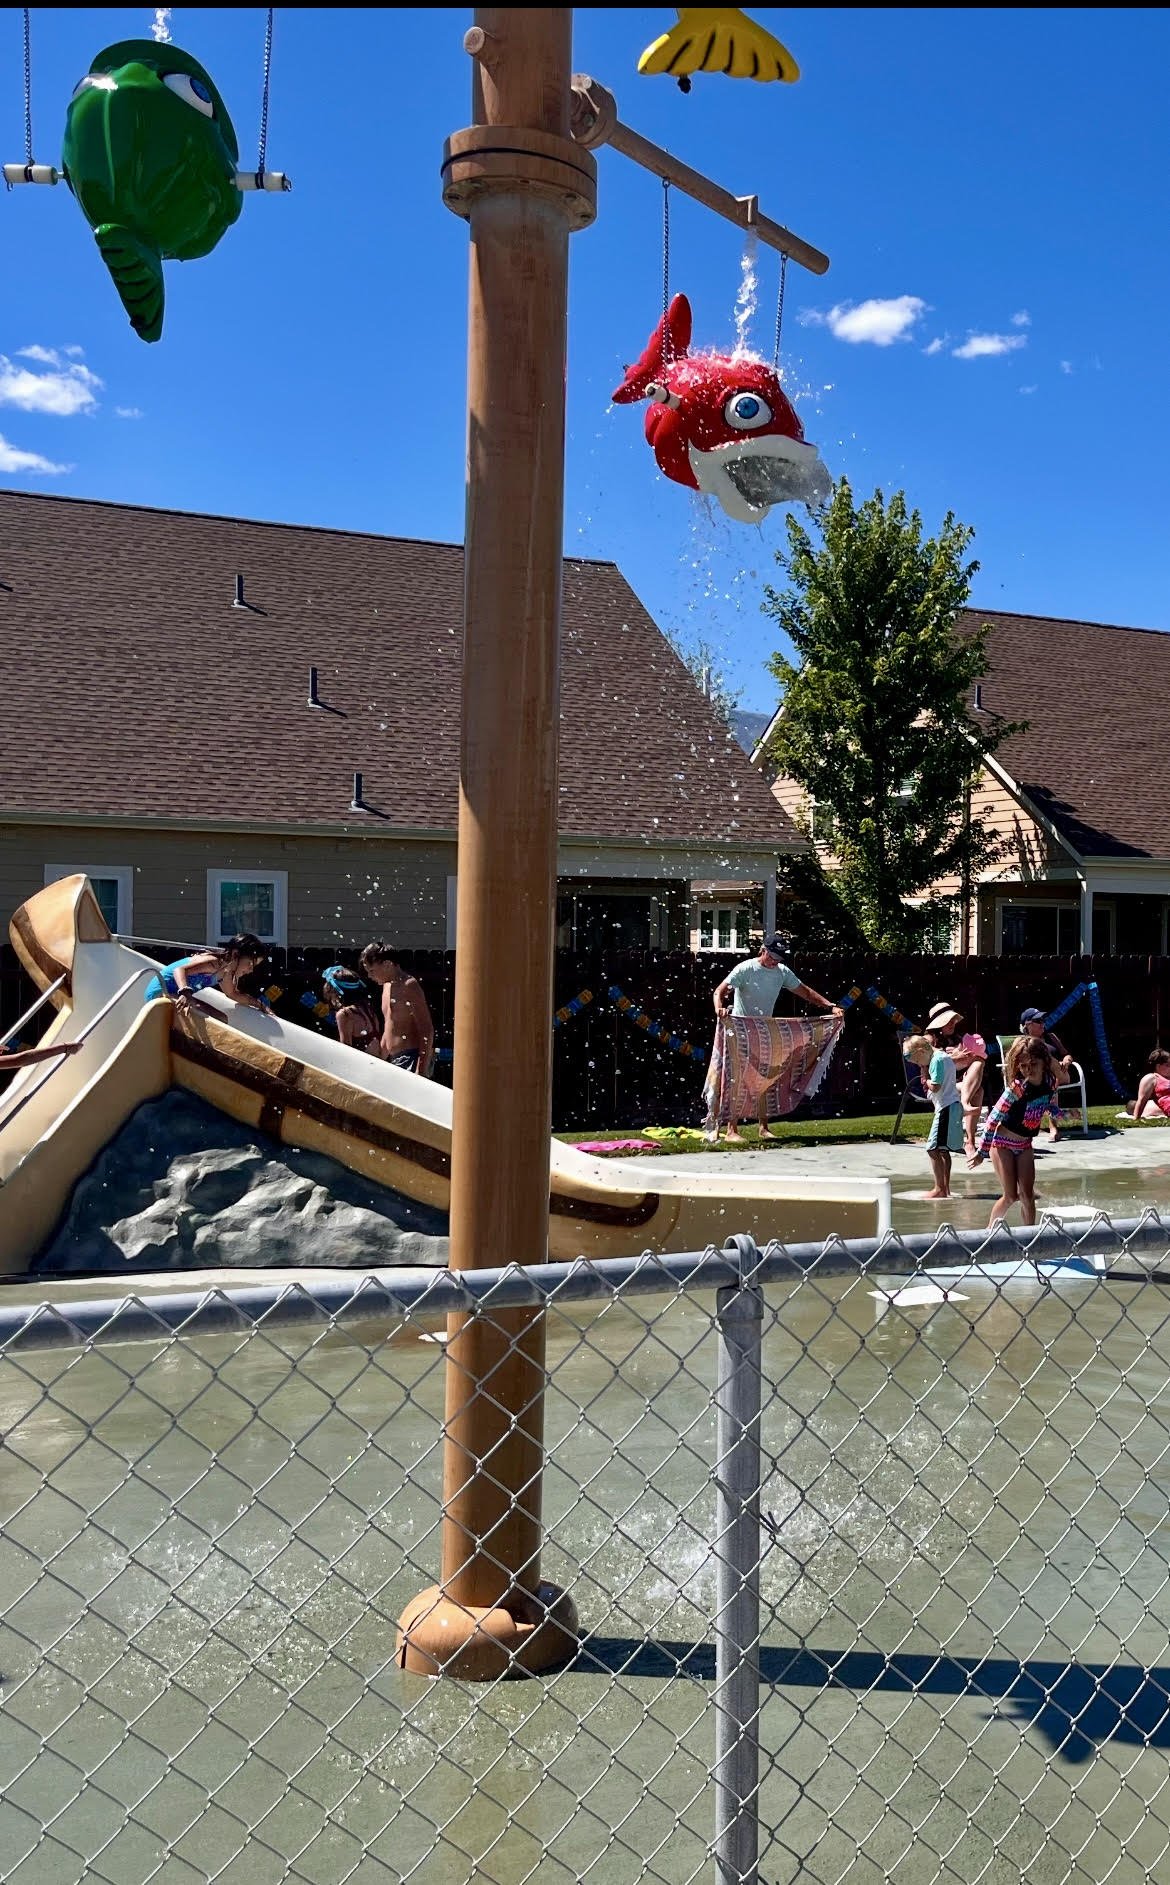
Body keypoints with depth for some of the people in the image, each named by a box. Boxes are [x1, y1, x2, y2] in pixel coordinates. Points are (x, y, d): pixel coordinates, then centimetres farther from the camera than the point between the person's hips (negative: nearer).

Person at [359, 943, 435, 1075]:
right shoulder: (387, 986, 18)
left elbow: (427, 1030, -18)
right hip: (395, 1060, 9)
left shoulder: (408, 986, -12)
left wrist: (422, 1071, -24)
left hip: (412, 1059, -9)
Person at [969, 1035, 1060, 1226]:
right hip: (1003, 1144, -5)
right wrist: (981, 1151, -15)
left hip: (1025, 1145, 5)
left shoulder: (1050, 1081, -8)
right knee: (1010, 1196, -4)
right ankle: (989, 1230, 16)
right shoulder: (1017, 1087, -25)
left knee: (1027, 1195, 2)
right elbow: (994, 1117, -18)